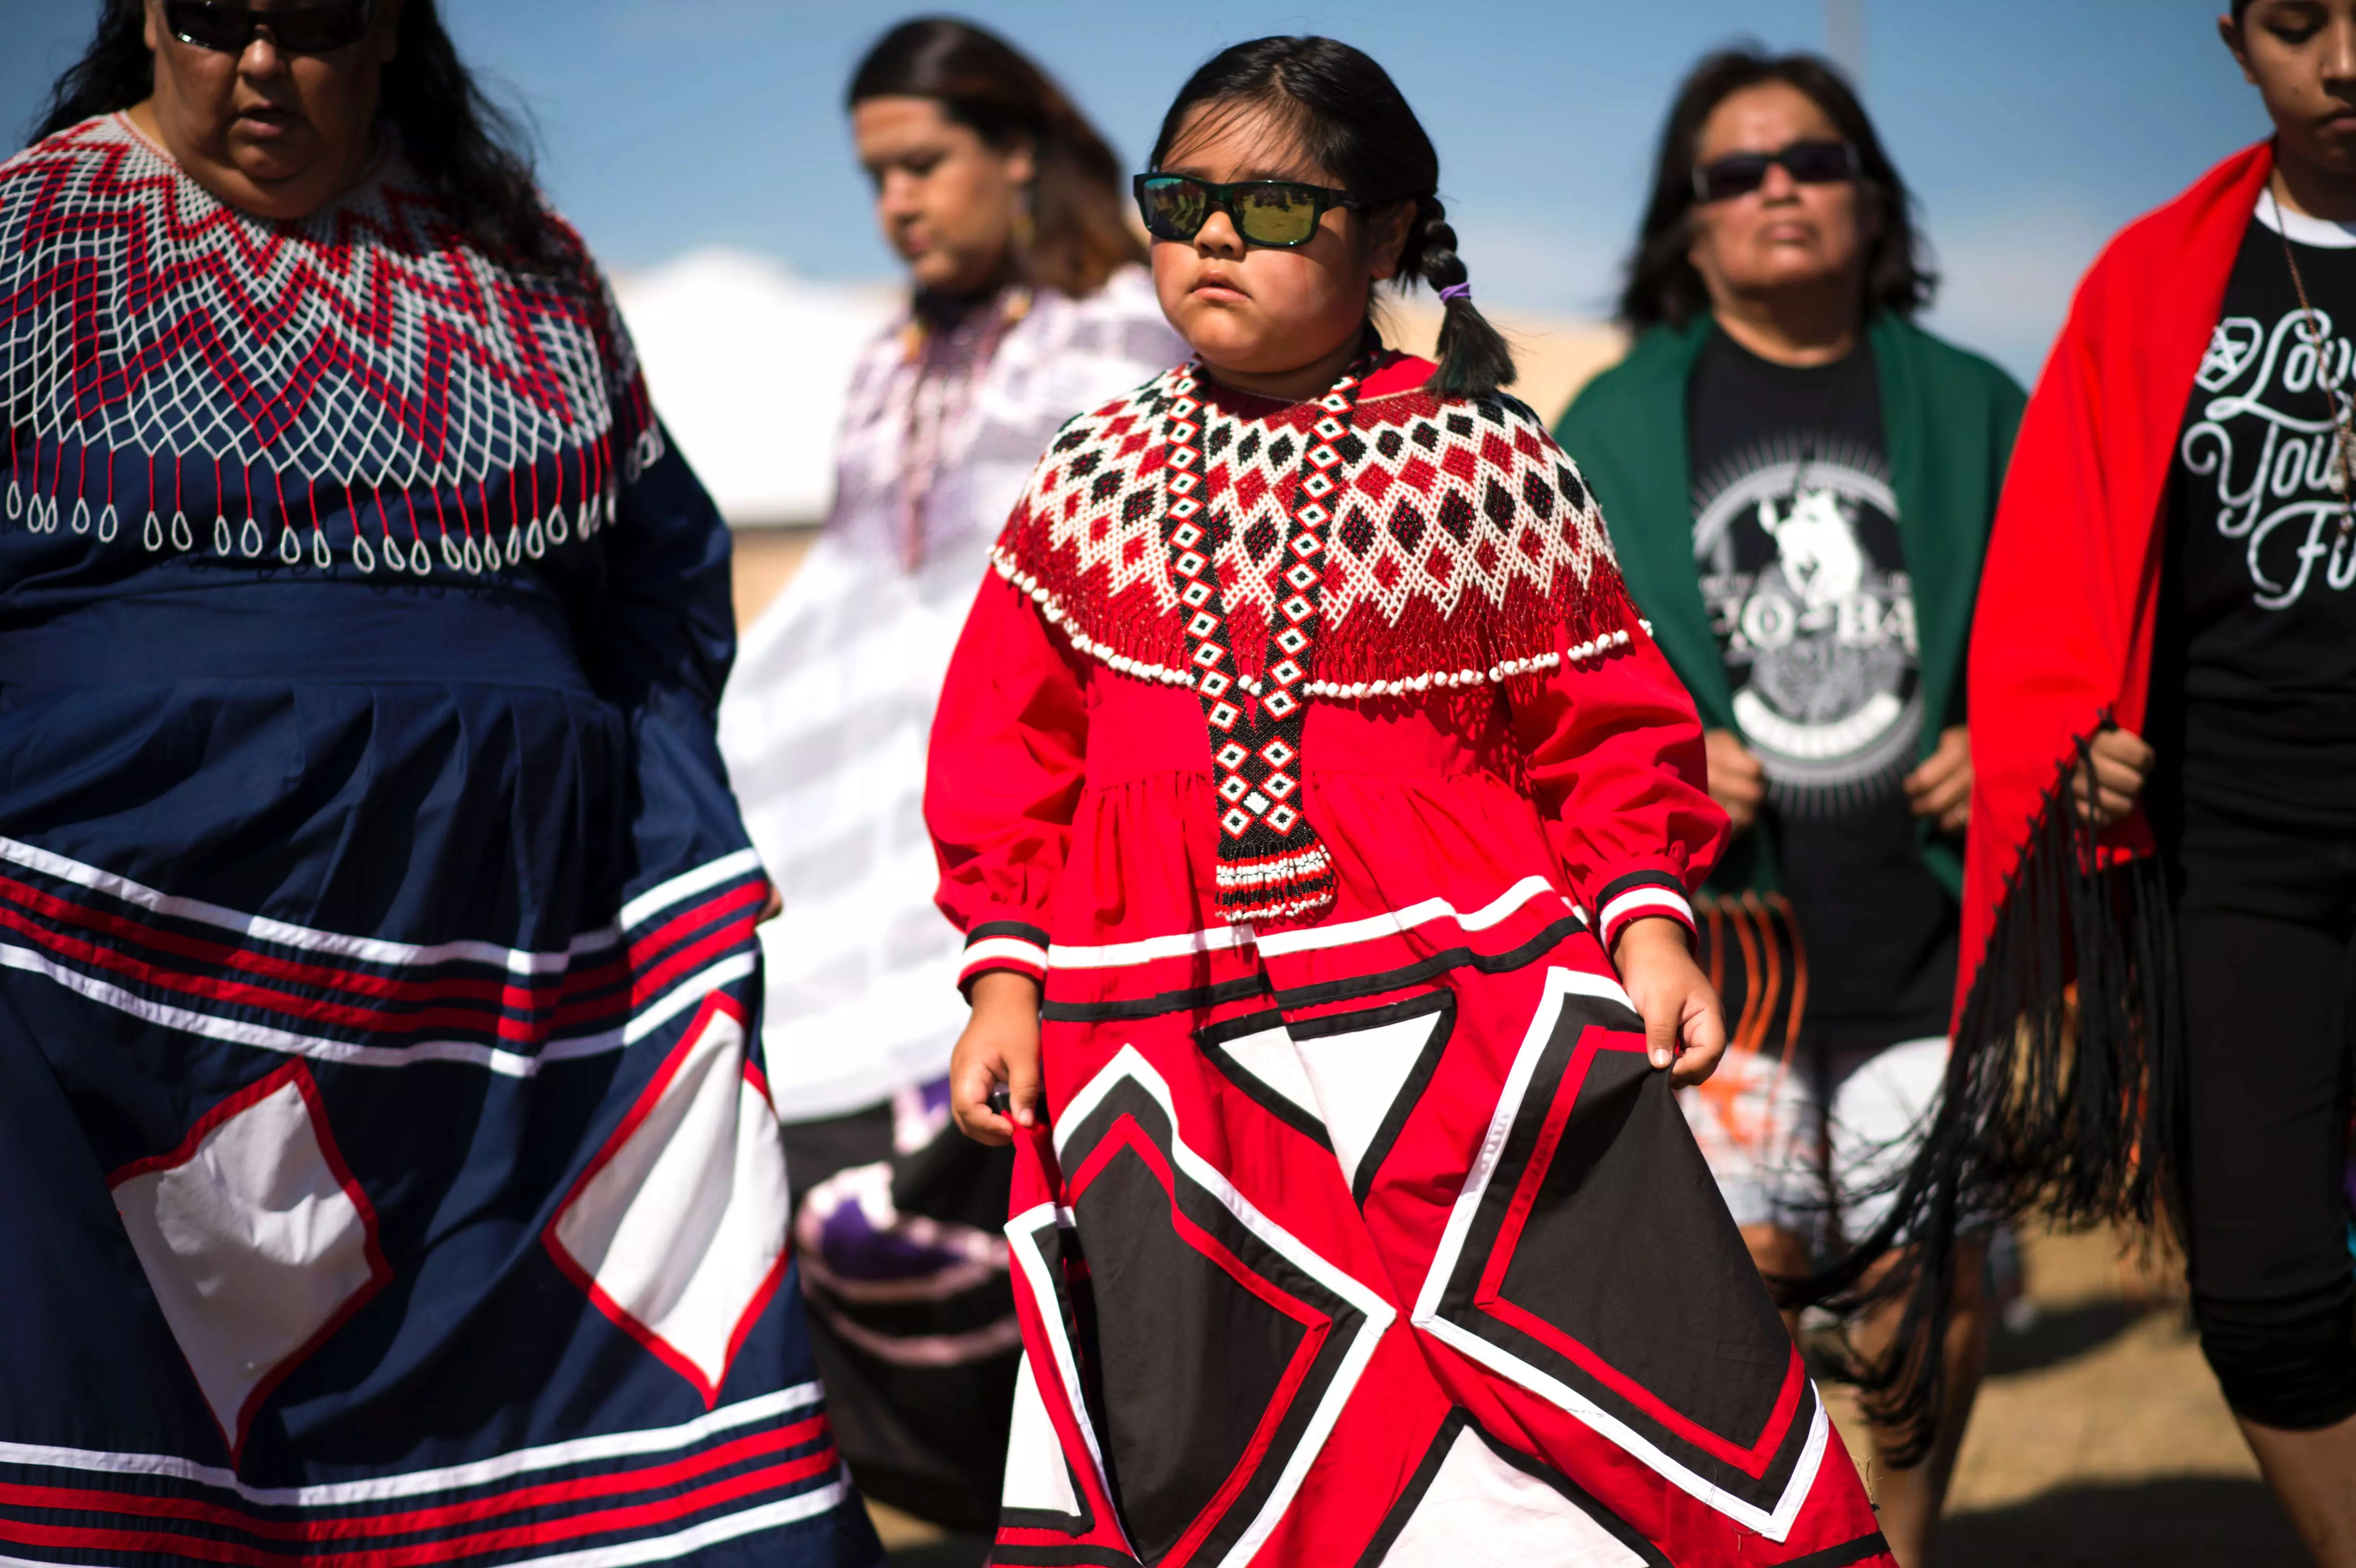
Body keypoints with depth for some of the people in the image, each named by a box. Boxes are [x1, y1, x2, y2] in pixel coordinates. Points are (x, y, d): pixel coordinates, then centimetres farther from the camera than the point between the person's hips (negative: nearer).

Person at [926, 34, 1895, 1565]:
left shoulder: (1490, 464, 4)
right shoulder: (1092, 475, 10)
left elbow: (1604, 722, 8)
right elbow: (1008, 748, 13)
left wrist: (1645, 922, -6)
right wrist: (1005, 981, 6)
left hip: (1471, 998, -2)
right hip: (1169, 1025, 2)